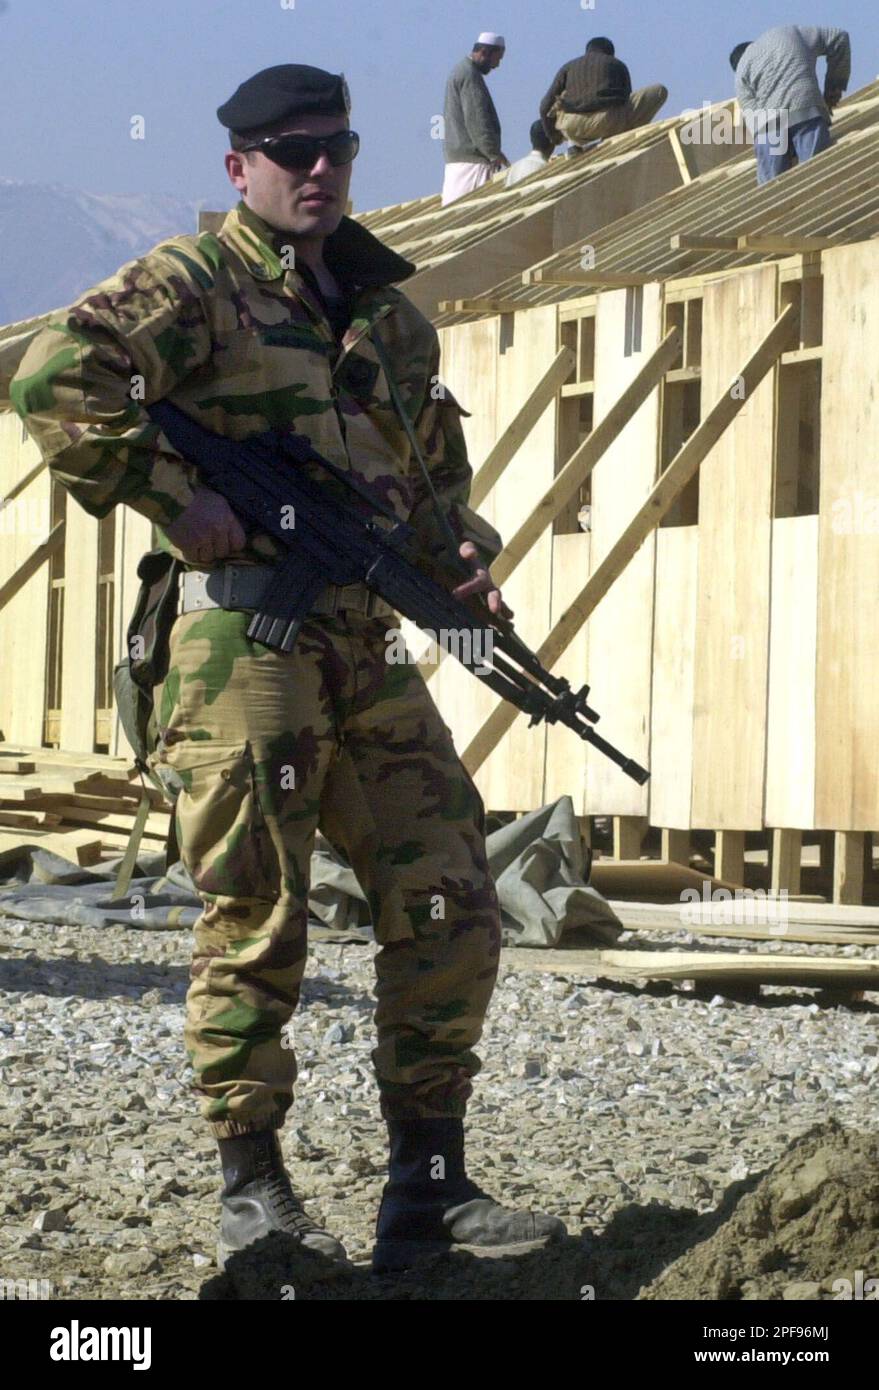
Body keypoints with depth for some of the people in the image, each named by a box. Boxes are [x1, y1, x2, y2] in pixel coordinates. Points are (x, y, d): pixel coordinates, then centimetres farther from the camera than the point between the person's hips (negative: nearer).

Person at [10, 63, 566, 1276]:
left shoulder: (389, 311, 18)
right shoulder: (196, 285, -3)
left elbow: (437, 465, 31)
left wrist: (462, 547, 9)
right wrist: (174, 501, -19)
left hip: (370, 652, 7)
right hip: (245, 641, -7)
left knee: (450, 907, 2)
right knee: (256, 923, -3)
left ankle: (429, 1186, 9)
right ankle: (252, 1191, 7)